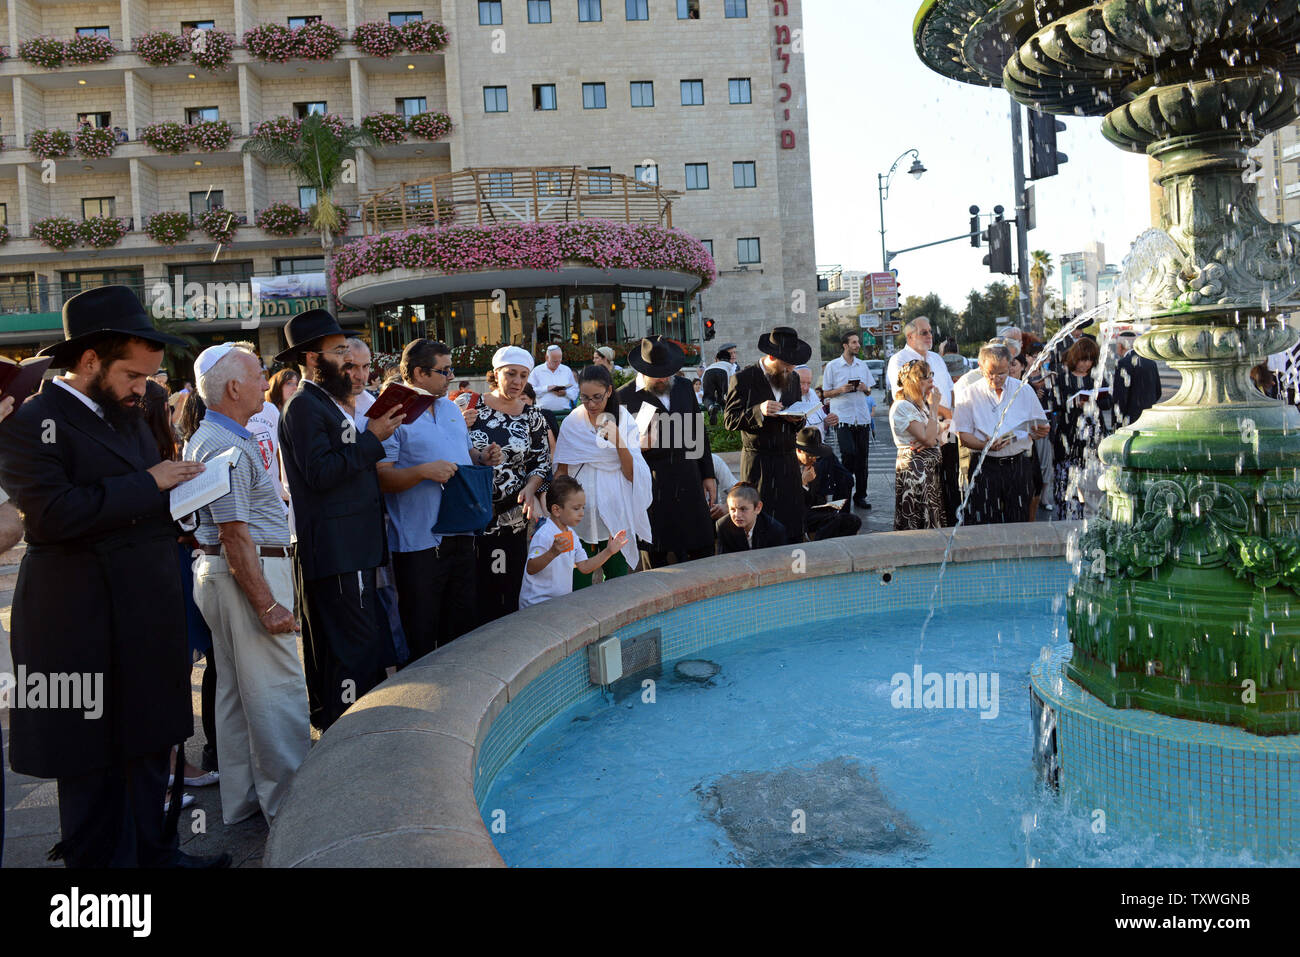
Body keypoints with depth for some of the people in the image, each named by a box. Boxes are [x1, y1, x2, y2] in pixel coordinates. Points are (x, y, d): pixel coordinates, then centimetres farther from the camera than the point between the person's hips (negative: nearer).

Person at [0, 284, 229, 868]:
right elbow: (51, 512, -25)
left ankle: (152, 850, 31)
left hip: (148, 619, 8)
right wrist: (148, 484, -19)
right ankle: (103, 859, 20)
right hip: (85, 627, -8)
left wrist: (177, 483, 2)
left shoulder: (127, 416, 14)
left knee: (149, 745, 18)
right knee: (93, 765, 5)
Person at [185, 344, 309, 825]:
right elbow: (235, 536, -23)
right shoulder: (228, 448, -19)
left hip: (220, 571, 11)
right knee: (278, 690, -5)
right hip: (248, 574, -11)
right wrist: (267, 604, -23)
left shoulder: (206, 438, 14)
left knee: (236, 690, 16)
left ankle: (242, 798, 26)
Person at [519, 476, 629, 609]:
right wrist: (552, 553, -37)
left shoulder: (571, 535, 11)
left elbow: (584, 567, 14)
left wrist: (608, 552, 7)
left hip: (562, 600, 9)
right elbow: (530, 569, -24)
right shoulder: (543, 535, -17)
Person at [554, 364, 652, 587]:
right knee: (579, 583, 3)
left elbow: (632, 474, -6)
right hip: (581, 513, 0)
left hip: (616, 513, 0)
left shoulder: (624, 421, 0)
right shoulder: (571, 423, 2)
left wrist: (617, 439, -16)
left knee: (617, 579, 7)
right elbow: (562, 471, 8)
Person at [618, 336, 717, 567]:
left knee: (702, 548, 7)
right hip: (651, 488, -4)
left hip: (688, 480, 4)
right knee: (657, 557, 3)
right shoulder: (624, 397, -3)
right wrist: (634, 445, -19)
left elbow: (700, 434, 17)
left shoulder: (684, 387, 11)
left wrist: (708, 475, 15)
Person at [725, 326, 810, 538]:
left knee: (792, 521, 3)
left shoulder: (792, 379, 14)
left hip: (788, 462, 5)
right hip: (758, 463, -5)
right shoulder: (743, 379, -5)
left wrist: (797, 419, -3)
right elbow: (730, 420, -7)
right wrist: (759, 411, -22)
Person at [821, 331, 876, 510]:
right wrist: (841, 390, -15)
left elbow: (869, 391, 19)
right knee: (848, 455, -12)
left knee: (862, 458, 5)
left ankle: (860, 497, 13)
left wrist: (865, 388, -3)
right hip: (842, 418, -4)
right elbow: (826, 393, 2)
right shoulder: (832, 366, 0)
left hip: (862, 417, 4)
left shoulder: (863, 365, 13)